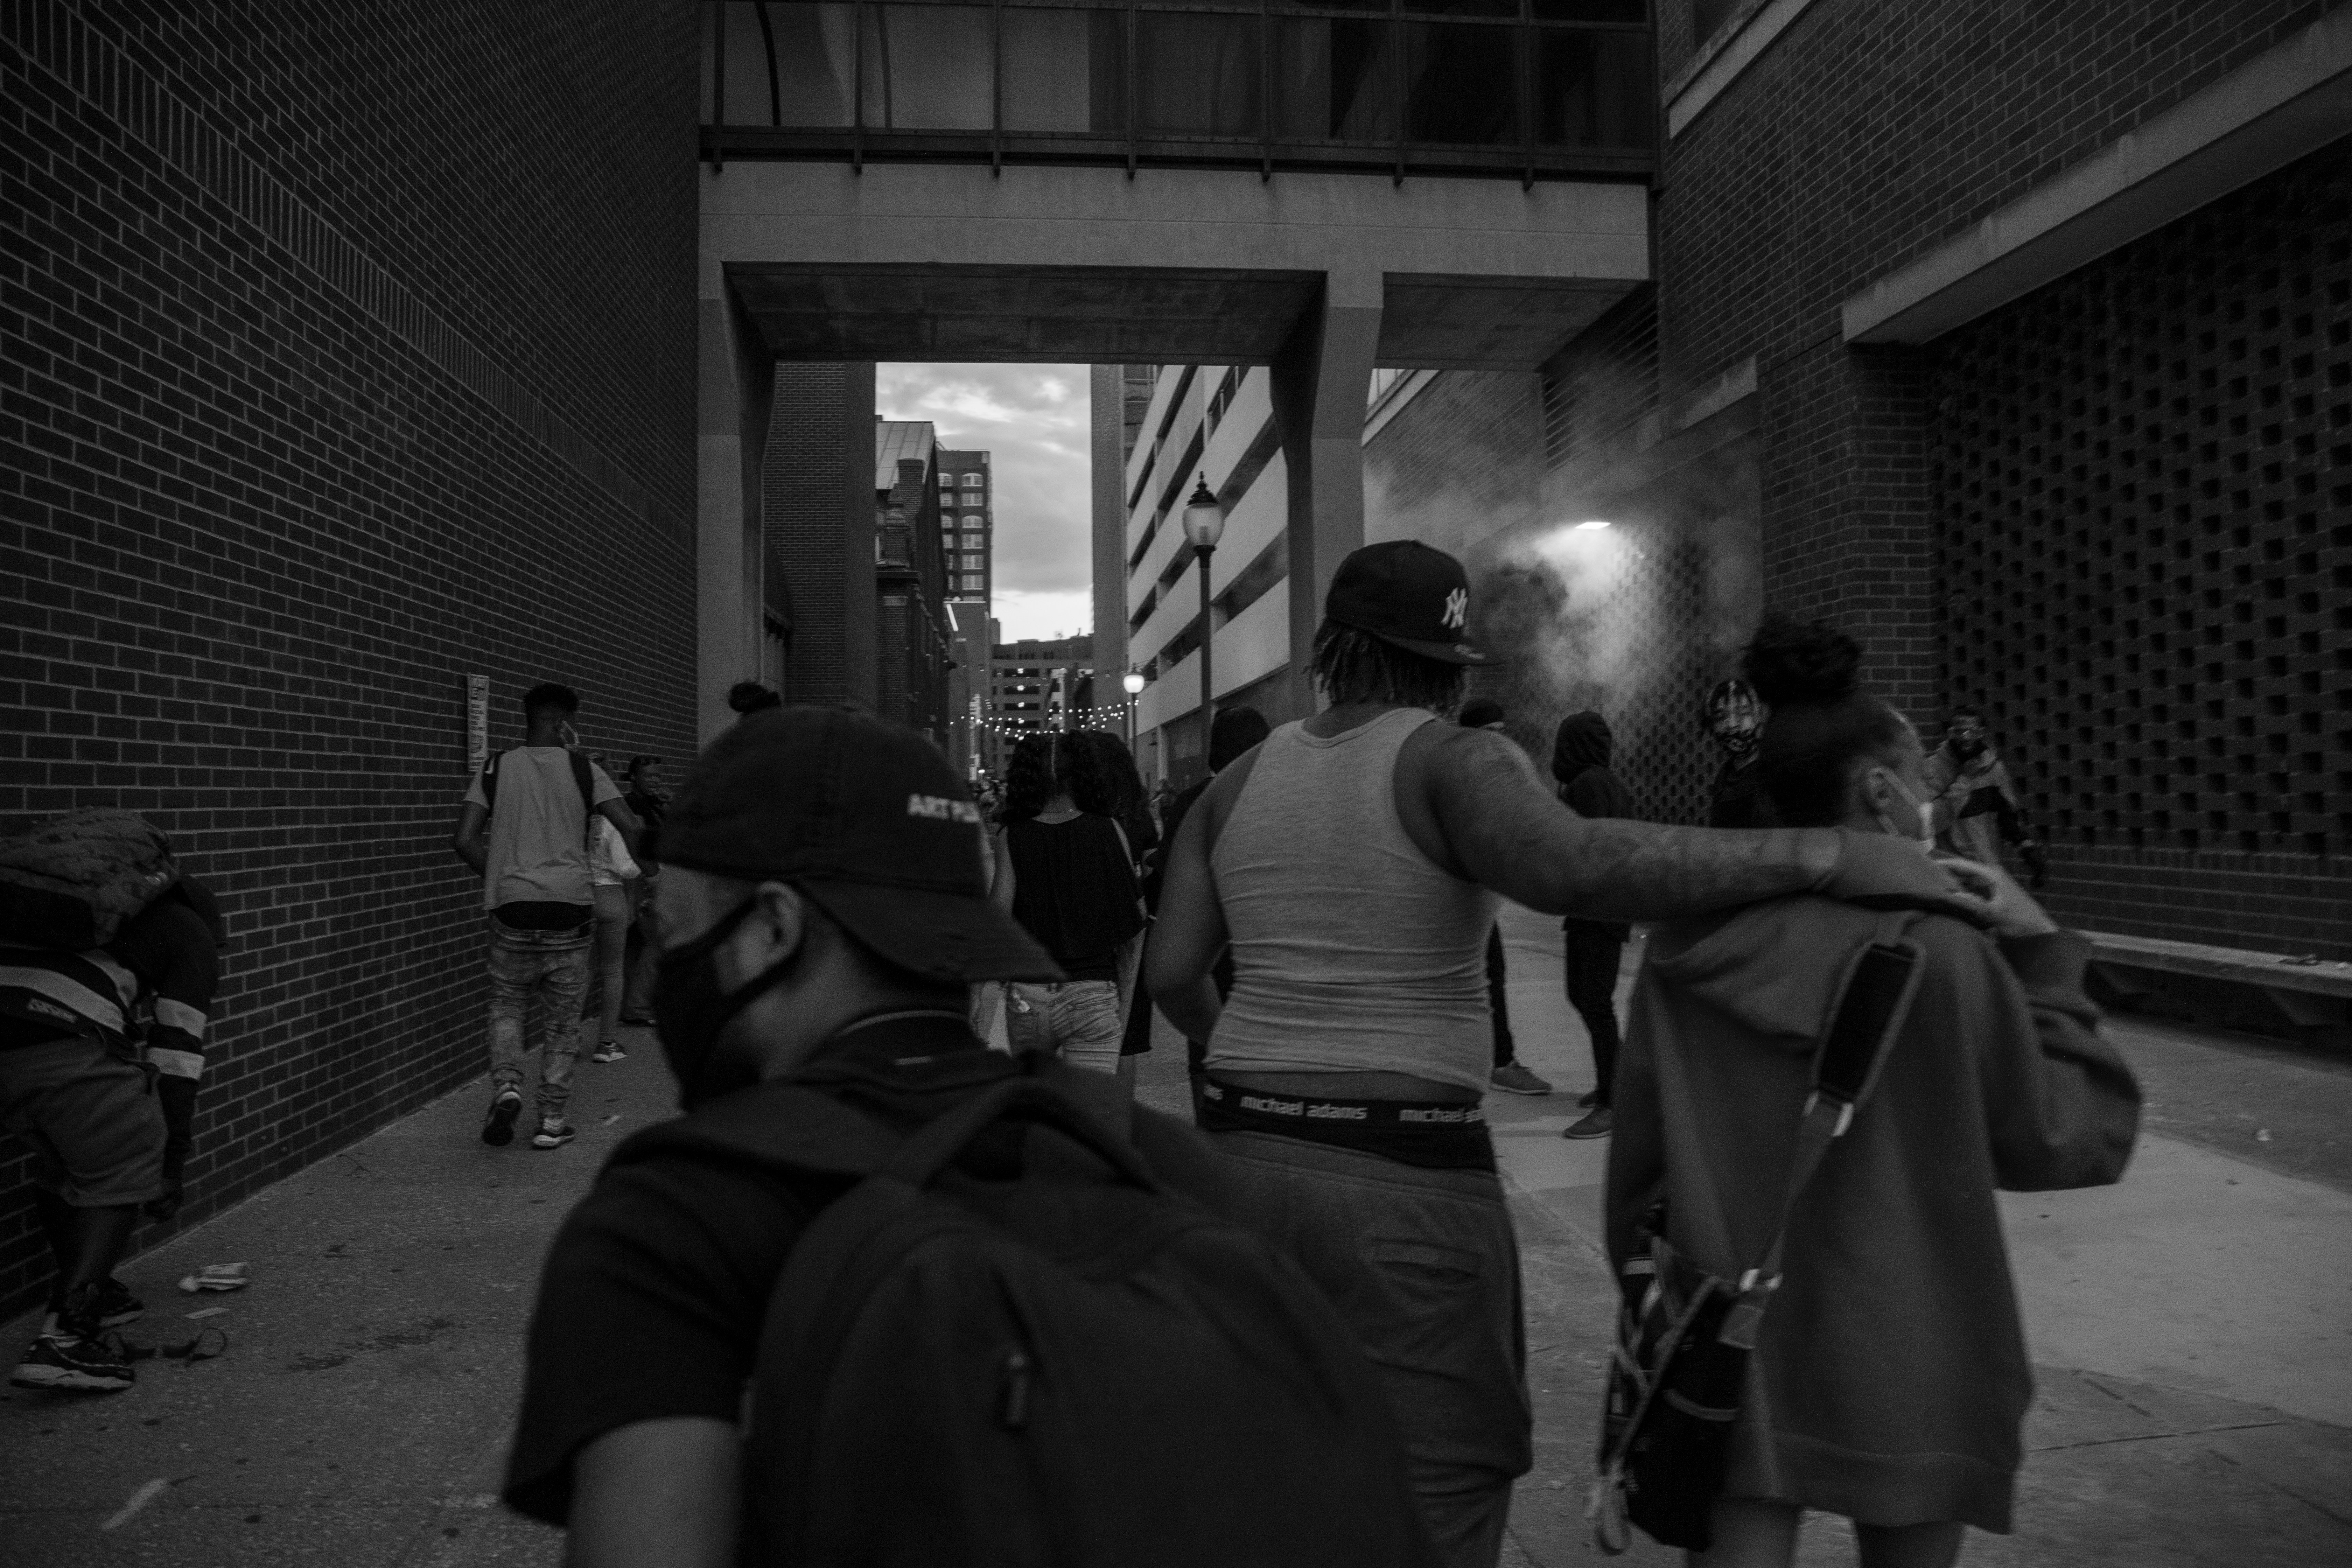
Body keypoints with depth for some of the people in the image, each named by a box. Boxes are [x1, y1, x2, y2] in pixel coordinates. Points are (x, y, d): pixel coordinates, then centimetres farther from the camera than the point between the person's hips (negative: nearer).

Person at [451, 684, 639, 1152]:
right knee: (564, 1018, 10)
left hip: (512, 908, 1)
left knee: (507, 1006, 19)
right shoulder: (583, 770, 0)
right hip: (569, 907, -1)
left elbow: (464, 840, -2)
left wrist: (500, 877, 12)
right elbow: (631, 830, -8)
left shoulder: (495, 770, 4)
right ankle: (552, 1121, 11)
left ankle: (506, 1087, -3)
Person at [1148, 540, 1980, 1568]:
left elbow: (1171, 972, 8)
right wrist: (1822, 855, -26)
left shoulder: (1237, 785, 8)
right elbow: (1572, 866, -30)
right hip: (1403, 1177, -6)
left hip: (1242, 1160, 6)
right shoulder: (1454, 761, -10)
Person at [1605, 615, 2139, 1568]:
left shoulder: (1691, 941, -5)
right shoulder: (1938, 951, -16)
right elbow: (2070, 1140, -7)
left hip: (1729, 1344, 2)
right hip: (1901, 1356, -2)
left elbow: (1638, 1148, 1)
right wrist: (2043, 951, -2)